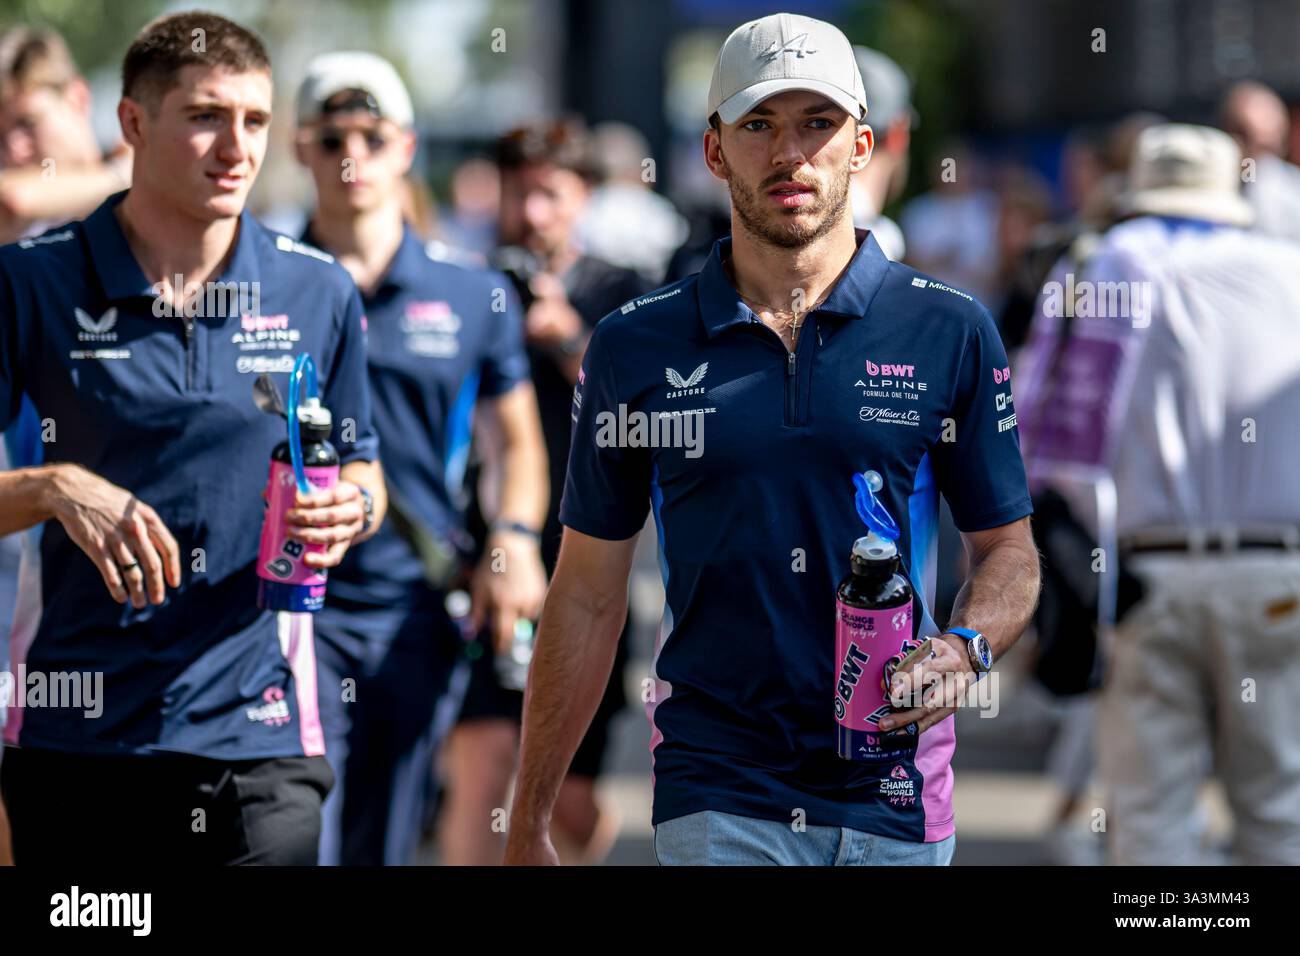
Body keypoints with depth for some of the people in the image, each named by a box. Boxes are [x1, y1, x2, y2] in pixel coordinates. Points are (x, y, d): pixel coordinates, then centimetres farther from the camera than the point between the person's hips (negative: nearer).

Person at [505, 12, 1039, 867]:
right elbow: (590, 595, 9)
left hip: (895, 797, 1)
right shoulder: (637, 348, 5)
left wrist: (964, 650, -13)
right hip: (716, 799, -1)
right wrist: (530, 824, 7)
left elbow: (1008, 548, 10)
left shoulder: (950, 333, 4)